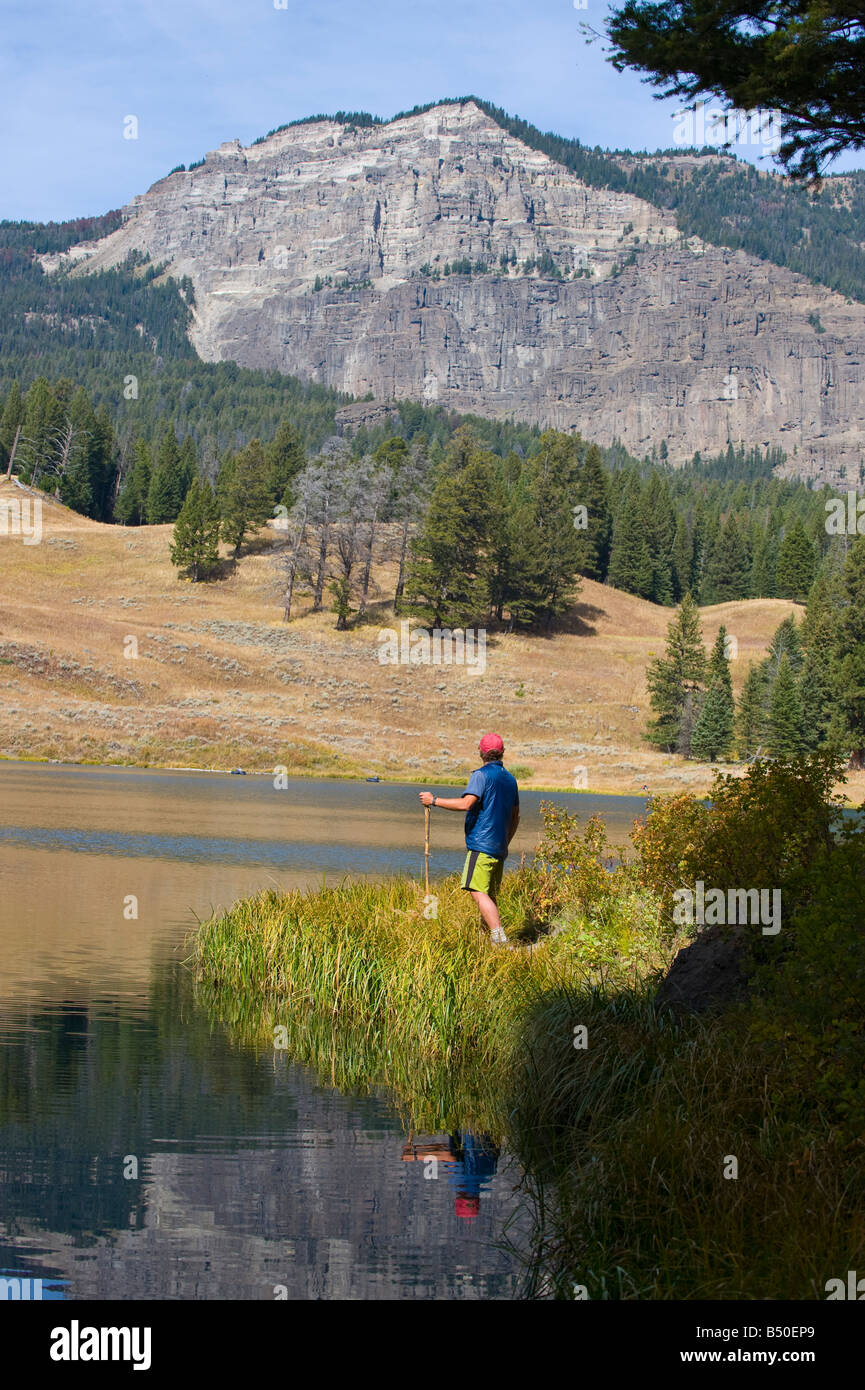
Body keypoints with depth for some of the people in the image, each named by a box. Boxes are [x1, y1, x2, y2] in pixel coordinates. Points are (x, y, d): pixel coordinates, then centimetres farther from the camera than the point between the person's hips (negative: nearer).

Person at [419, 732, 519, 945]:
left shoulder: (482, 775, -8)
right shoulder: (510, 779, 17)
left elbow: (466, 803, -22)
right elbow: (515, 817, 24)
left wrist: (434, 800, -13)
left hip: (482, 844, -9)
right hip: (499, 848, 9)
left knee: (479, 892, -16)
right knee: (490, 896, 13)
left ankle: (500, 939, -27)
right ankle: (486, 937, 14)